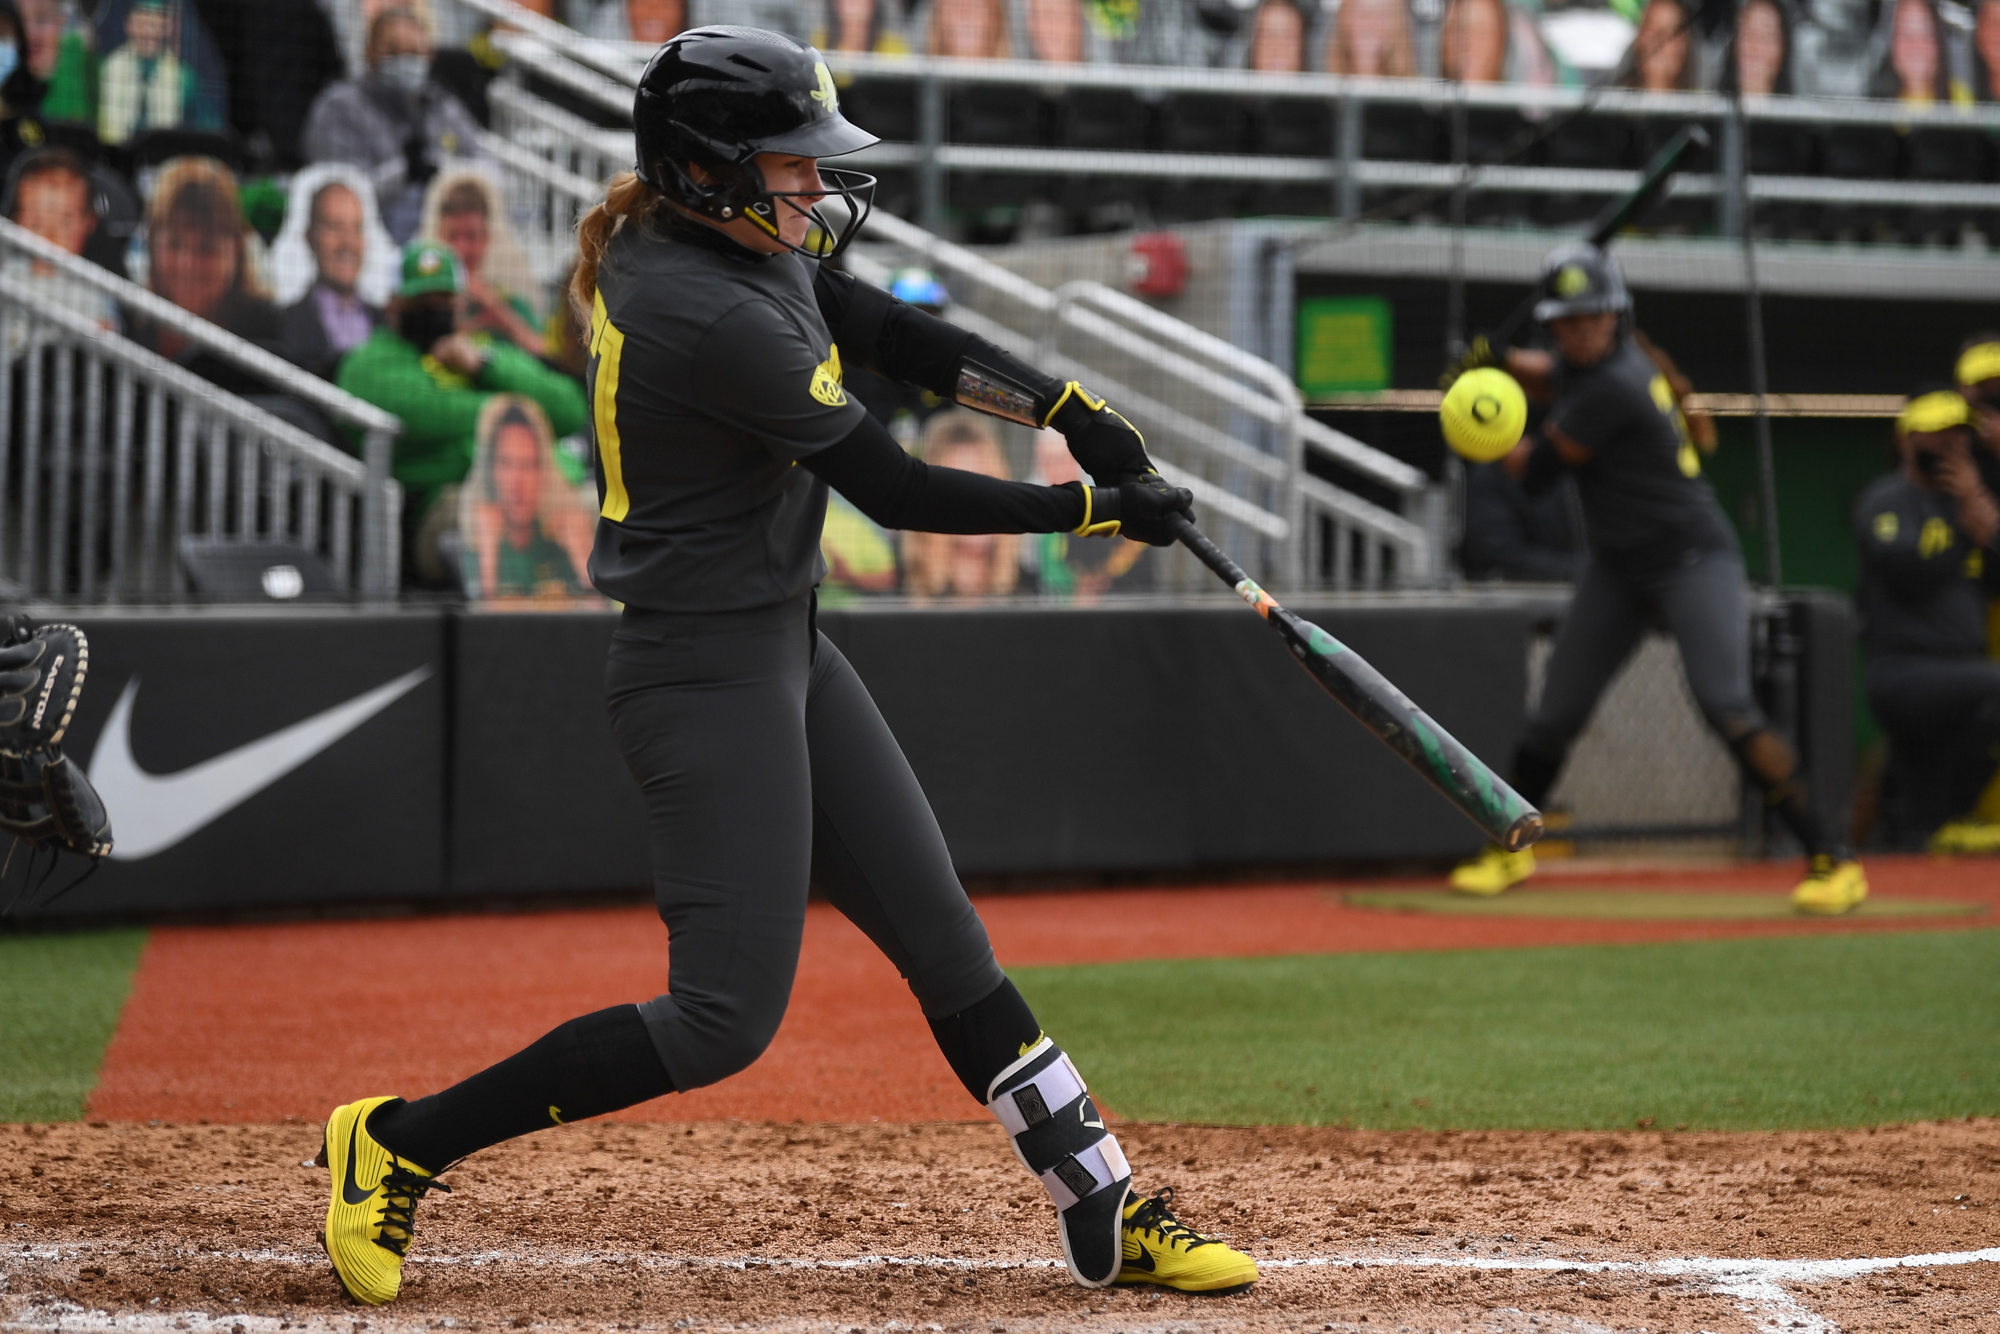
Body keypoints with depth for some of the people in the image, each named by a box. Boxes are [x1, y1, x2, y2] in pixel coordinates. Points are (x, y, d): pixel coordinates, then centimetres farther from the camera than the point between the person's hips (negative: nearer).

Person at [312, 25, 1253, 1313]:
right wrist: (1099, 509, -11)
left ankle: (1109, 1214, 18)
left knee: (948, 947, 11)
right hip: (709, 671, -10)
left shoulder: (726, 247, 5)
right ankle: (401, 1142, 0)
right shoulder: (708, 315, -24)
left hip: (784, 649, 10)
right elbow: (894, 489, -20)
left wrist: (1071, 408, -3)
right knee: (727, 1016, -9)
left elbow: (898, 335, 12)